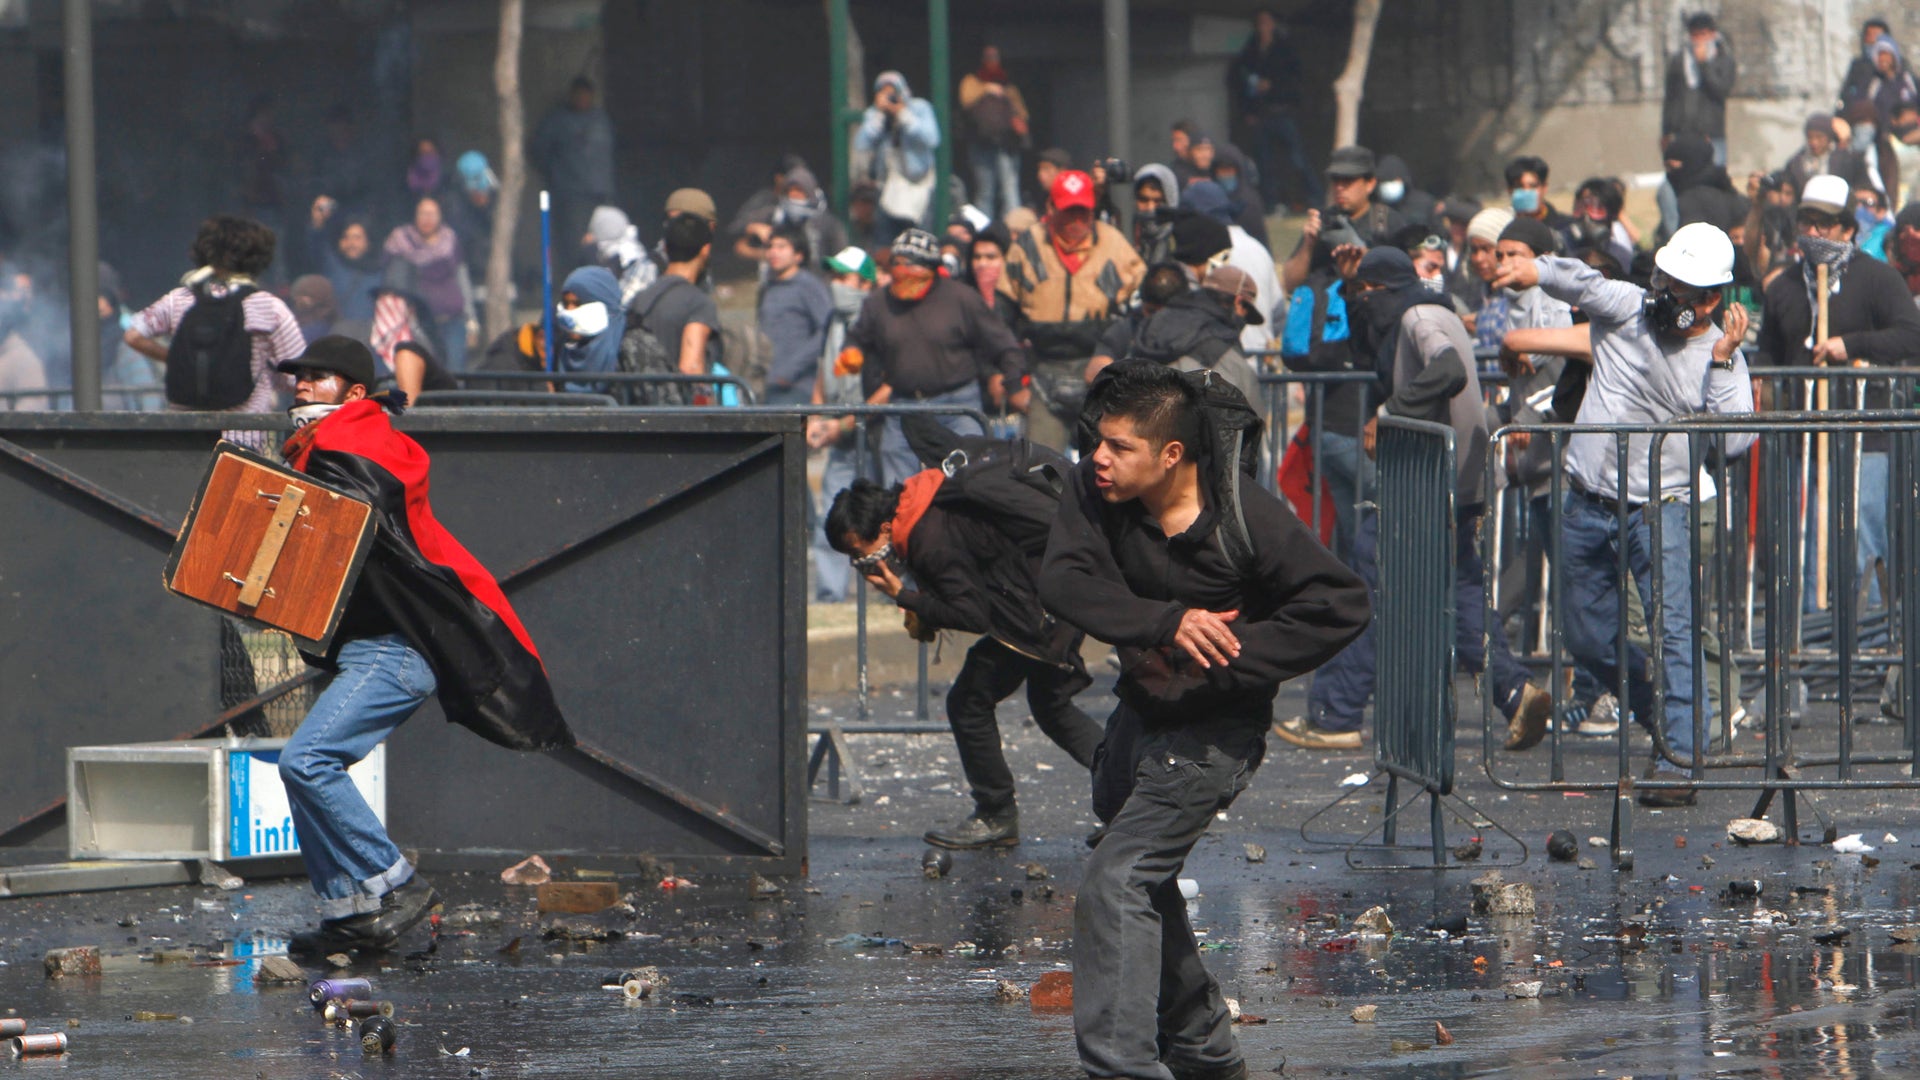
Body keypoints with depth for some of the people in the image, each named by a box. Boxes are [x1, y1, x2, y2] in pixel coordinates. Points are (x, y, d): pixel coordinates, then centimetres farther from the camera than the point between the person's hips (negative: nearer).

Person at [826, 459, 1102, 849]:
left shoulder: (932, 543, -23)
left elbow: (974, 616, -20)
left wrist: (904, 597, -17)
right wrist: (923, 611, 8)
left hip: (1038, 609, -10)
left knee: (968, 703, 0)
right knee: (1050, 704, 24)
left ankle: (996, 817, 11)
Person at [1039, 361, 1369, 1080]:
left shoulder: (1248, 520, -21)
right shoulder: (1095, 490, -10)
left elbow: (1341, 604, -19)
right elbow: (1062, 582, -23)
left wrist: (1233, 657, -25)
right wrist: (1167, 621, -35)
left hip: (1212, 735, -7)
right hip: (1140, 715, 7)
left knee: (1114, 887, -19)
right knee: (1146, 888, 21)